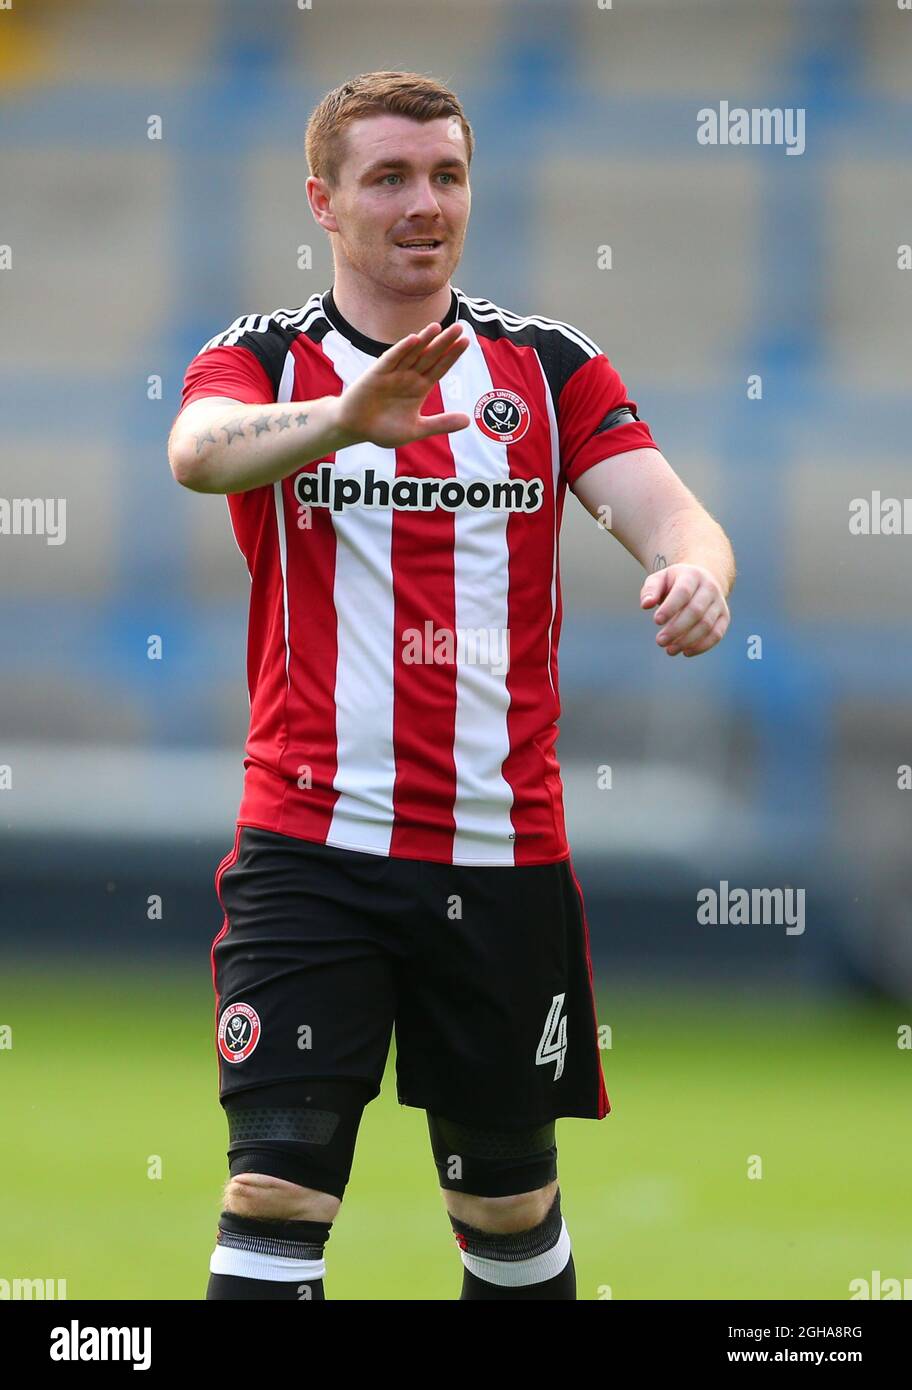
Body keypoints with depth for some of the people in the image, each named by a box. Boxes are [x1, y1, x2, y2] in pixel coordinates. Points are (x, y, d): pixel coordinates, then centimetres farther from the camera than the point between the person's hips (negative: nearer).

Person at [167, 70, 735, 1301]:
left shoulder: (549, 368, 7)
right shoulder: (263, 360, 0)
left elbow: (667, 512, -6)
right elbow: (200, 451, -23)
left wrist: (695, 568, -31)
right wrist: (346, 416, -44)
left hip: (503, 854, 3)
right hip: (310, 853, -2)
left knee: (512, 1205, 12)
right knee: (277, 1189, -13)